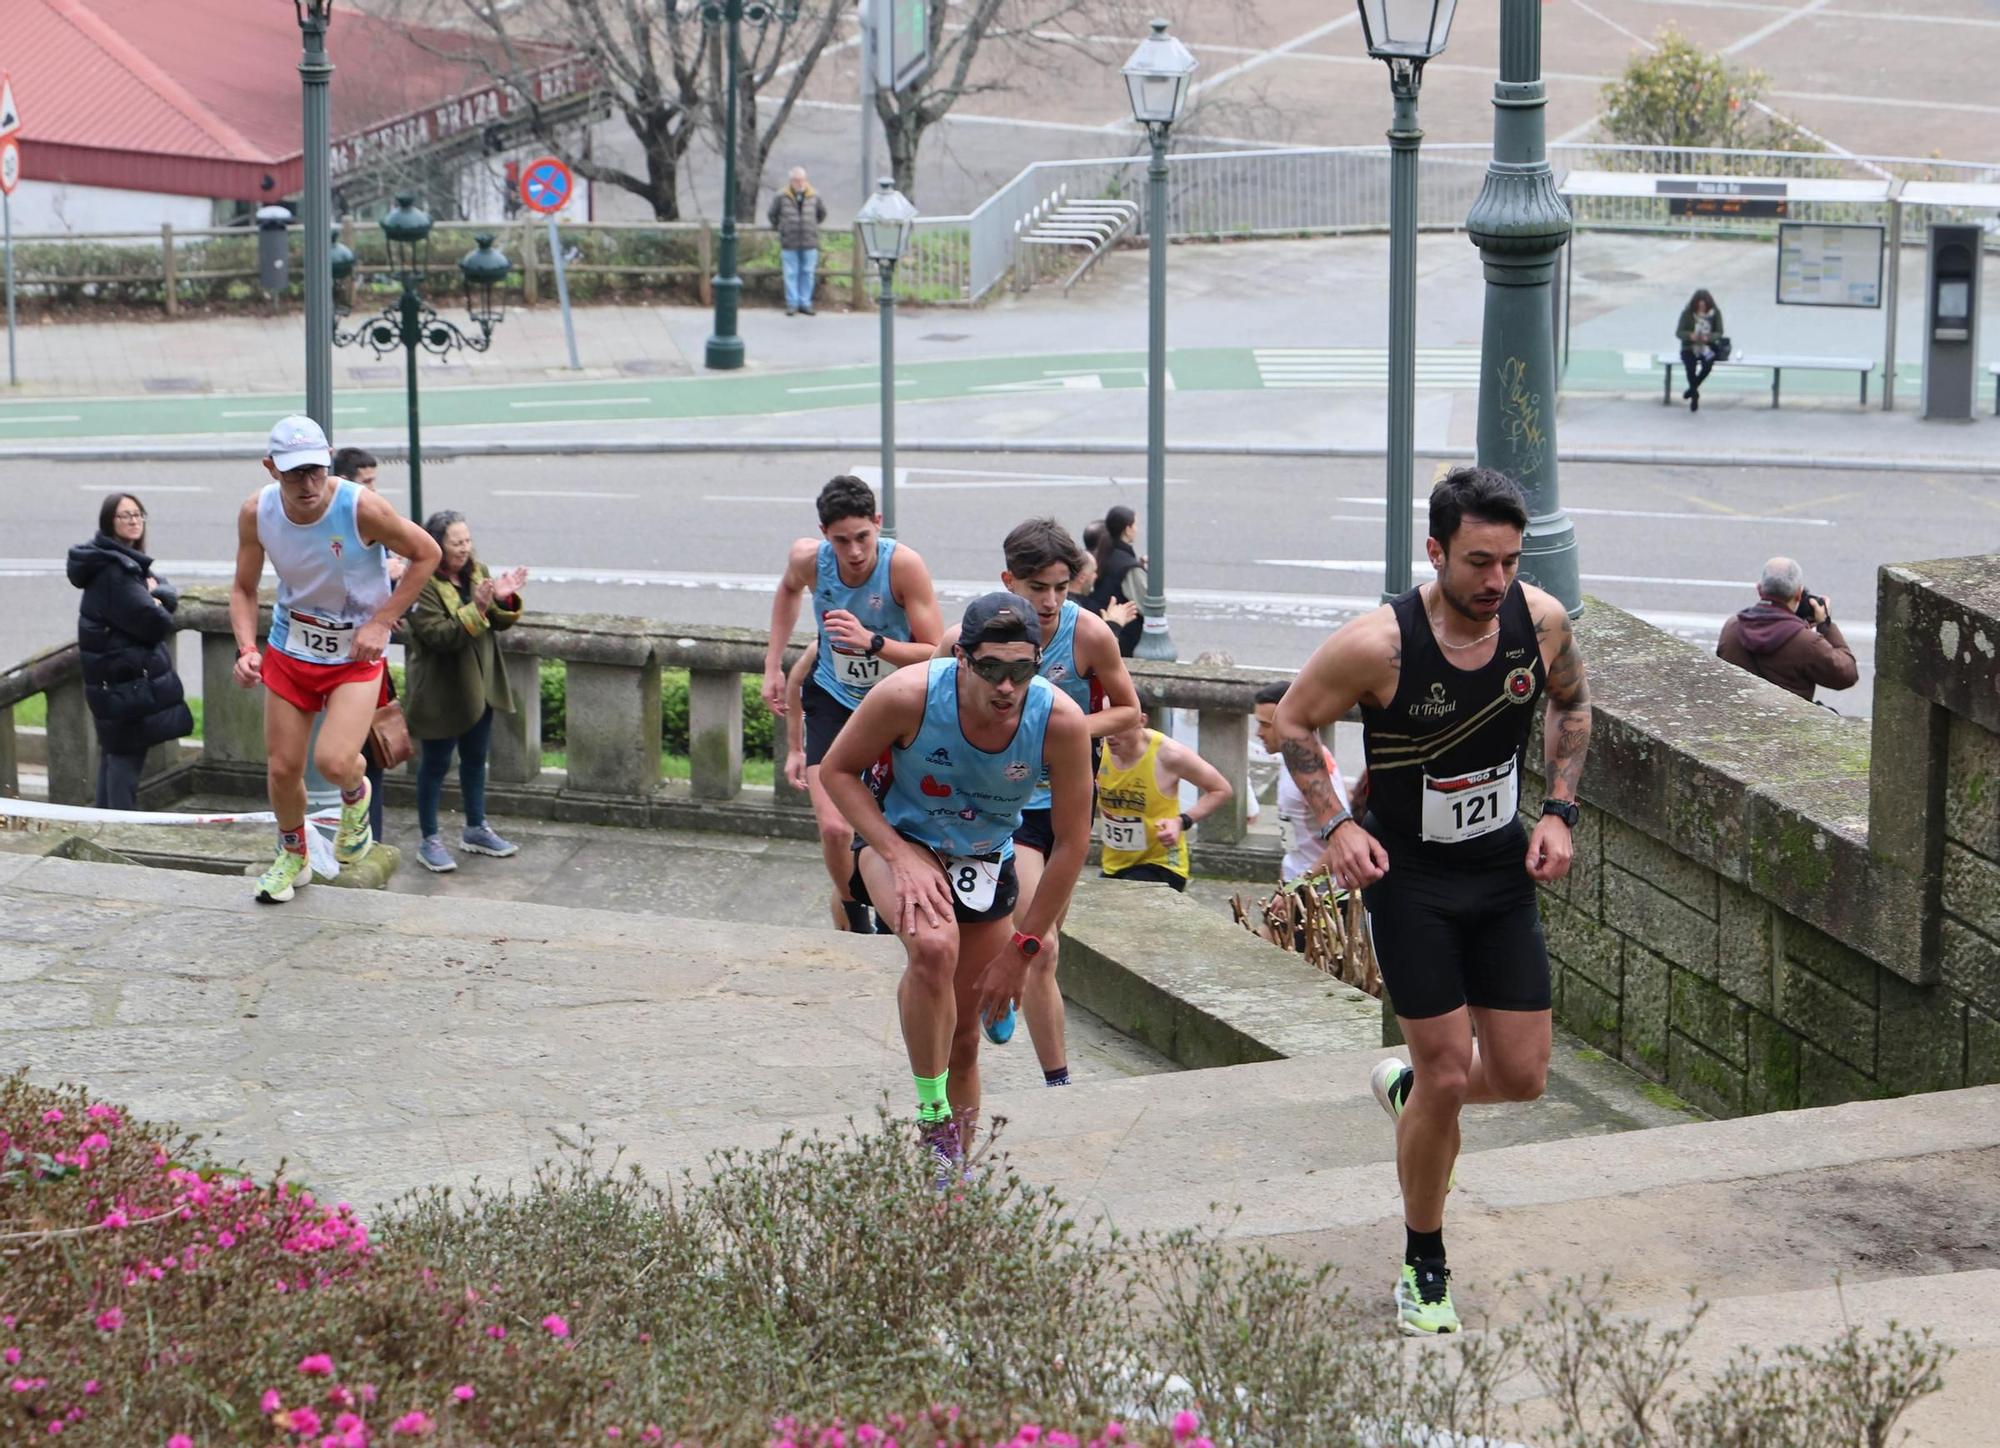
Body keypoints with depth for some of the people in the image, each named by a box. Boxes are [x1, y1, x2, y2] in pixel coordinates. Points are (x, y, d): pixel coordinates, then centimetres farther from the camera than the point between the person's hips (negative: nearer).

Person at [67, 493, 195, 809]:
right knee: (127, 755, -8)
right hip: (124, 677, -10)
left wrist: (156, 593, -13)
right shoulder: (114, 570, -19)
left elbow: (171, 595, 9)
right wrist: (157, 603, -1)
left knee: (113, 753, 15)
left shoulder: (128, 562, 13)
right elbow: (155, 623, -22)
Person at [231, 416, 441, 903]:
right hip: (289, 648, 3)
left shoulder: (362, 507, -25)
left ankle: (356, 795, 17)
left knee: (335, 762, -21)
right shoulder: (256, 512, -14)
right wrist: (246, 649, -16)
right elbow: (243, 589, 0)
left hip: (357, 653, -3)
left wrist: (380, 623, -14)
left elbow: (426, 553, -11)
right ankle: (293, 857, 36)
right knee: (283, 768, 7)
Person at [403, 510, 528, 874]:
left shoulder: (477, 572, 4)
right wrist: (477, 609, -34)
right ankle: (428, 840, 13)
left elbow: (499, 623, 6)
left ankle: (476, 829, 33)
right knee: (435, 764, 3)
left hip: (479, 686, 7)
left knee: (475, 759, 19)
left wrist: (505, 599, -15)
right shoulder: (422, 585, -18)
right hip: (441, 691, -7)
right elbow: (439, 636, -25)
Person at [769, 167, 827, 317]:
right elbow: (773, 213, 11)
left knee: (807, 273, 5)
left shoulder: (815, 197, 1)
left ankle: (805, 303, 14)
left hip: (809, 242, 2)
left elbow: (822, 213, 19)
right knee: (791, 274, 2)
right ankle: (792, 303, 9)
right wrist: (778, 227, 17)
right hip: (789, 243, -1)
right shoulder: (781, 197, -5)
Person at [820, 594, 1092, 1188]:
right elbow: (838, 769, -13)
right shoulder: (909, 695, -29)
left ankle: (953, 1178, 27)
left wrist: (1022, 948, -12)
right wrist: (901, 857, -25)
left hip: (986, 862, 3)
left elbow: (1071, 841, -13)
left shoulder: (1061, 721, -25)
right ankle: (932, 1117, -19)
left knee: (964, 1040, 8)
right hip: (901, 842, -3)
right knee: (934, 946, -35)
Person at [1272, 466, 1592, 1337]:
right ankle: (1423, 1269, 13)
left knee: (1521, 1077, 3)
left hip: (1504, 872, 4)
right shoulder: (1379, 644, -22)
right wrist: (1335, 825, -16)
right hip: (1408, 876, -4)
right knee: (1448, 1077, -6)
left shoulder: (1541, 621, -10)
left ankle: (1407, 1087, 37)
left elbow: (1570, 705, 11)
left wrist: (1558, 811, 1)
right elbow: (1293, 720, -6)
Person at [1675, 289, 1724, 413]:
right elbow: (1678, 332, -8)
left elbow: (1719, 332, -3)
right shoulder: (1687, 313, -8)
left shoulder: (1715, 313, -4)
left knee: (1708, 365, -31)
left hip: (1707, 347, 1)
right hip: (1689, 348, -1)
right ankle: (1695, 394, -10)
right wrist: (1690, 335, -30)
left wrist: (1708, 337, -25)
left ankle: (1692, 390, -4)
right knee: (1690, 365, -33)